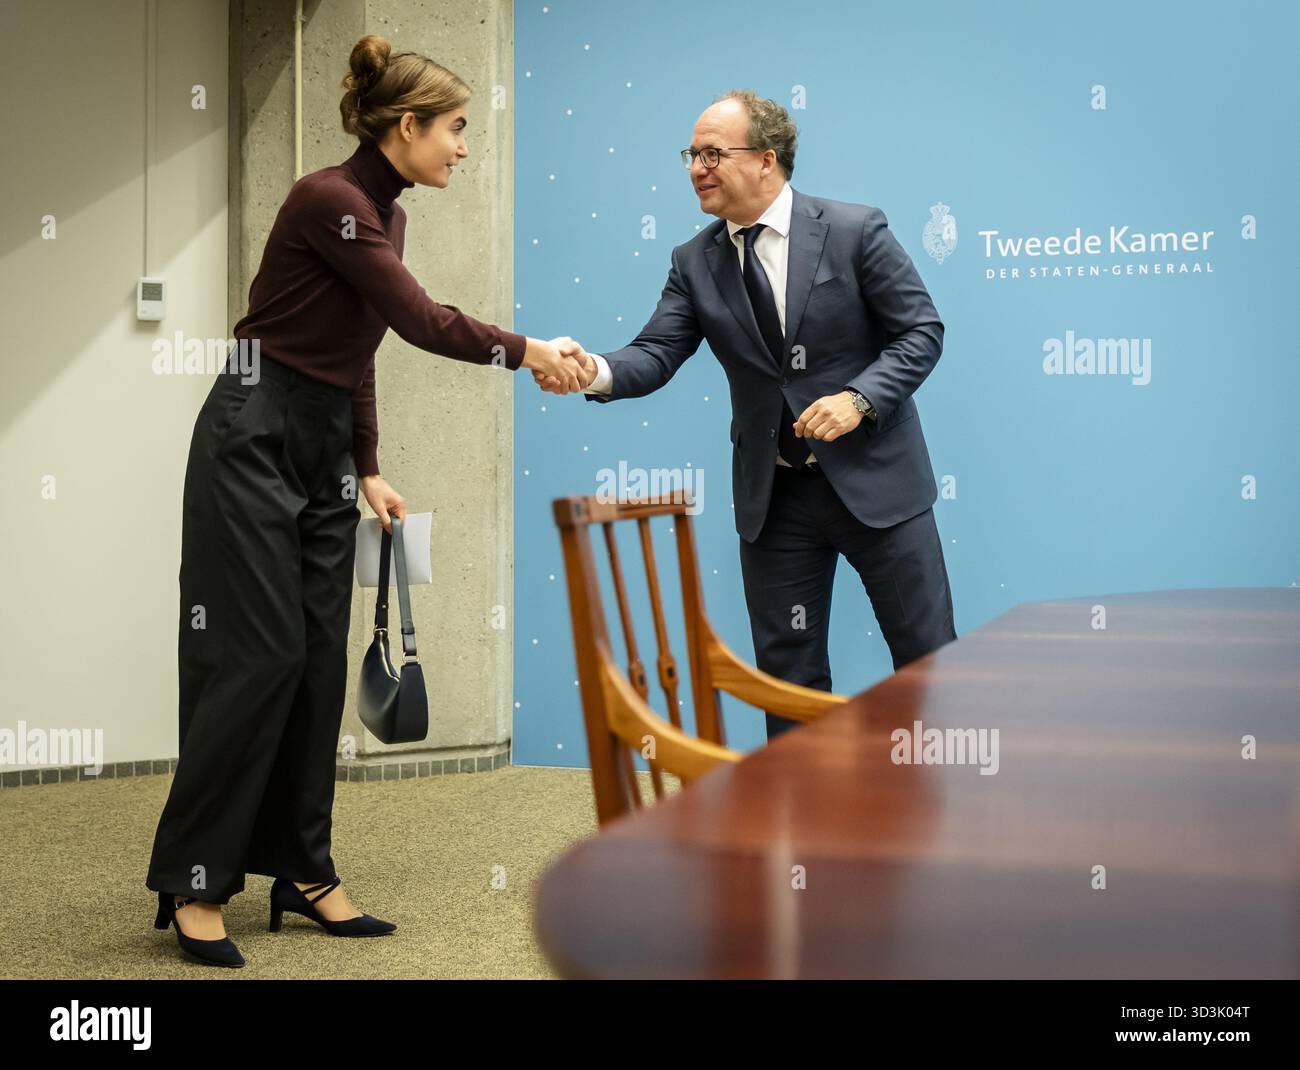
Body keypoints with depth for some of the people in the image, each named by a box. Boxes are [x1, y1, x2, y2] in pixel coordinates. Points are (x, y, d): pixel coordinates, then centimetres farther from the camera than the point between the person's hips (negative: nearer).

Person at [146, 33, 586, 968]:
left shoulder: (386, 214, 12)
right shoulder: (328, 200, -17)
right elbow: (422, 321, -19)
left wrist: (369, 470, 14)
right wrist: (527, 352, -8)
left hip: (324, 452, 9)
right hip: (255, 441, -9)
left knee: (319, 661, 7)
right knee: (255, 656, -9)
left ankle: (302, 869, 13)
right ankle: (193, 882, -1)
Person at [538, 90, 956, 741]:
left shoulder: (855, 230, -8)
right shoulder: (695, 263, 3)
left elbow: (922, 331, -6)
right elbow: (655, 355, -5)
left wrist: (859, 398, -21)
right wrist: (596, 371, -27)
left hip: (875, 480, -3)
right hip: (775, 497, 3)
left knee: (929, 661, 6)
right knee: (788, 673, 9)